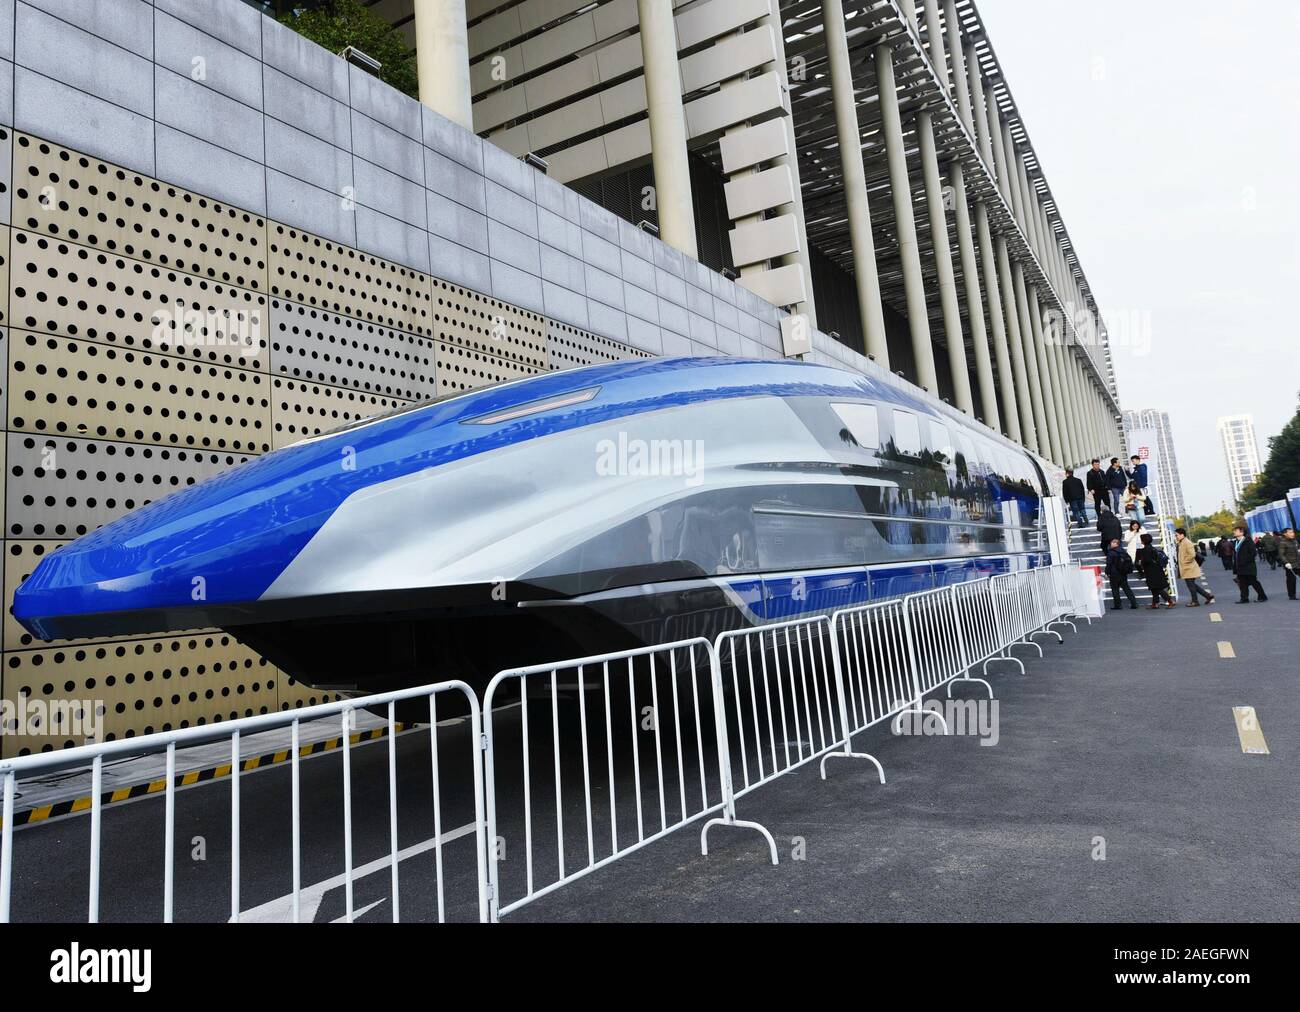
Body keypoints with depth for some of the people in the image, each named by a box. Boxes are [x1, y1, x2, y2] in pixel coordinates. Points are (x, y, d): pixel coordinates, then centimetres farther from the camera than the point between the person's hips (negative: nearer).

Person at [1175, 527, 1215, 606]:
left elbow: (1192, 555, -25)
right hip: (1186, 569, 9)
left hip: (1189, 569, -9)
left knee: (1191, 585, -1)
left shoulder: (1187, 543, -15)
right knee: (1192, 585, 14)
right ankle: (1208, 596, 21)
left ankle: (1194, 602, 8)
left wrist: (1184, 561, -15)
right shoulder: (1181, 543, 13)